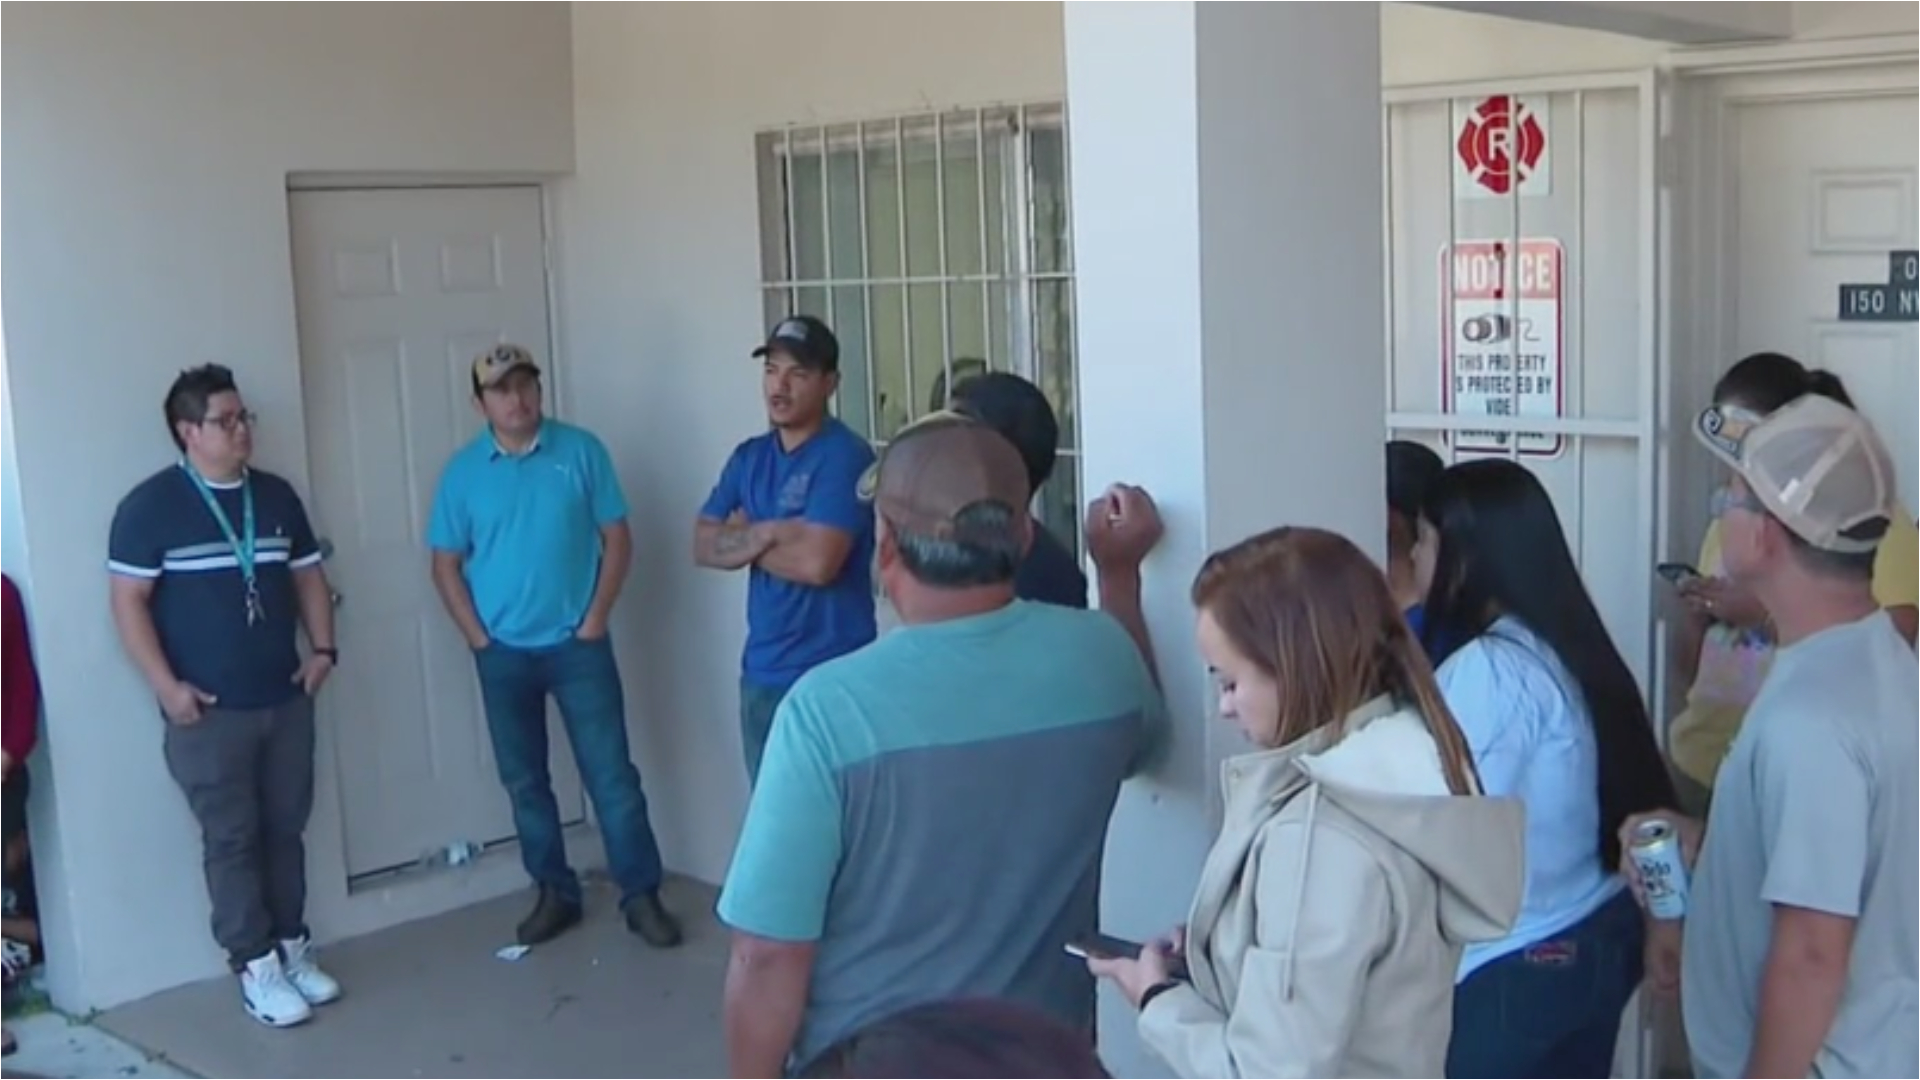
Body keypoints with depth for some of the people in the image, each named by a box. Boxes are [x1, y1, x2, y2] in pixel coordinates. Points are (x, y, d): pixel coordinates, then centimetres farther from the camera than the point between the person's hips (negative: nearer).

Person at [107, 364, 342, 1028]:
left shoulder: (276, 496, 8)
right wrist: (166, 686, -16)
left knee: (286, 830, 12)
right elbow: (129, 601, -10)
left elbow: (308, 576, 15)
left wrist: (323, 648, 3)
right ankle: (255, 968, 10)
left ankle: (292, 948, 25)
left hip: (285, 700, 5)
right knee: (232, 839, 1)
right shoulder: (151, 506, -9)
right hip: (209, 711, -5)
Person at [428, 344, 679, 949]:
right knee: (524, 782, 10)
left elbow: (617, 538, -1)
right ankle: (555, 893, 24)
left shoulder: (581, 450, -4)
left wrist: (596, 618, -7)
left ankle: (641, 896, 8)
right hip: (503, 654, 2)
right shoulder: (463, 471, 0)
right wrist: (477, 637, -3)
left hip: (578, 644, -2)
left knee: (612, 774, -1)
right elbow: (446, 564, 4)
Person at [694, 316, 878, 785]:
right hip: (761, 672, 8)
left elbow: (817, 562, -23)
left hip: (830, 676, -7)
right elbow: (703, 545, 5)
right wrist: (767, 533, -13)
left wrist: (743, 539, -6)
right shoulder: (748, 457, 10)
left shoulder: (845, 456, -14)